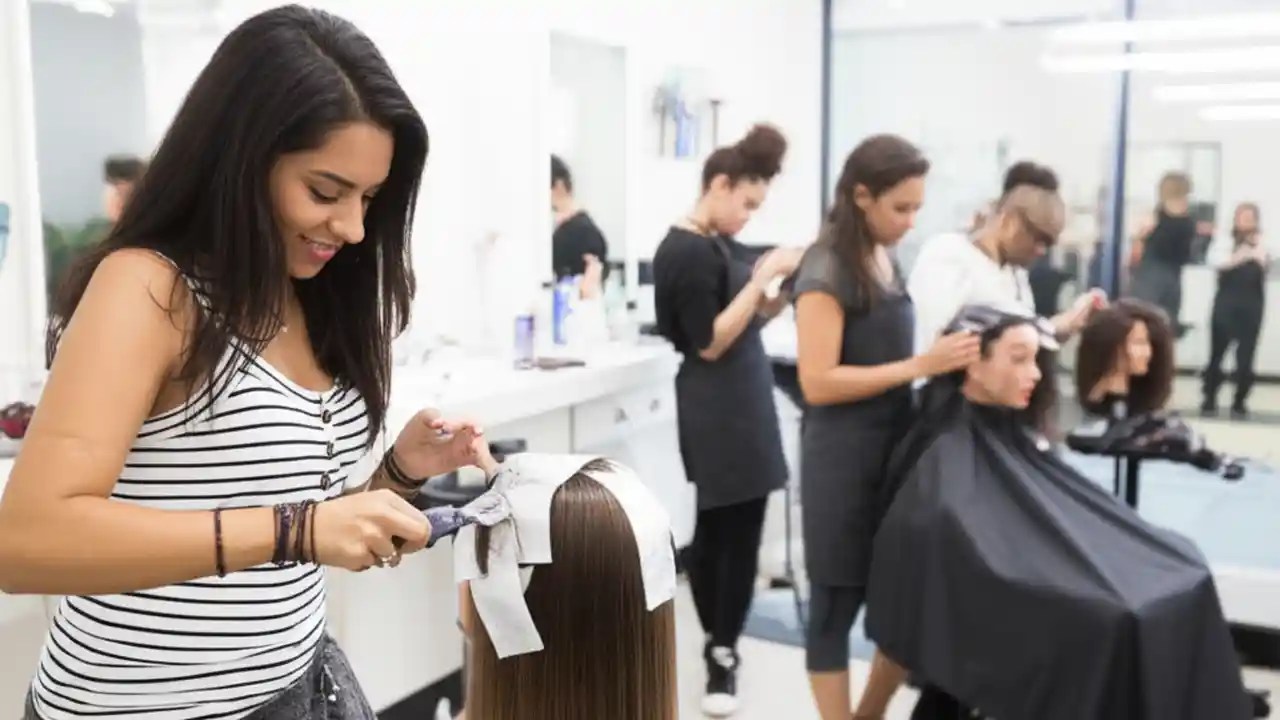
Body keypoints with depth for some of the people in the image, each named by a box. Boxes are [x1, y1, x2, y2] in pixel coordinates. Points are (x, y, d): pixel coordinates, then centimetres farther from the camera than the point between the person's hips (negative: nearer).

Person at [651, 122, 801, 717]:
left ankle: (721, 646, 22)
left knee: (726, 527, 13)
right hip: (719, 408, -9)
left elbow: (751, 318, 16)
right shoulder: (687, 252, -16)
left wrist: (785, 284, 1)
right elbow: (711, 343, -19)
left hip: (739, 402, 9)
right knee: (731, 530, -4)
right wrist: (761, 278, -19)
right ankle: (722, 653, 7)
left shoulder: (720, 246, 11)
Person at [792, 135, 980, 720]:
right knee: (839, 600, 5)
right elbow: (817, 382, -19)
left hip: (896, 446, 7)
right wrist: (920, 366, -22)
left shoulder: (885, 259, 9)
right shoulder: (827, 269, -13)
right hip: (843, 458, -7)